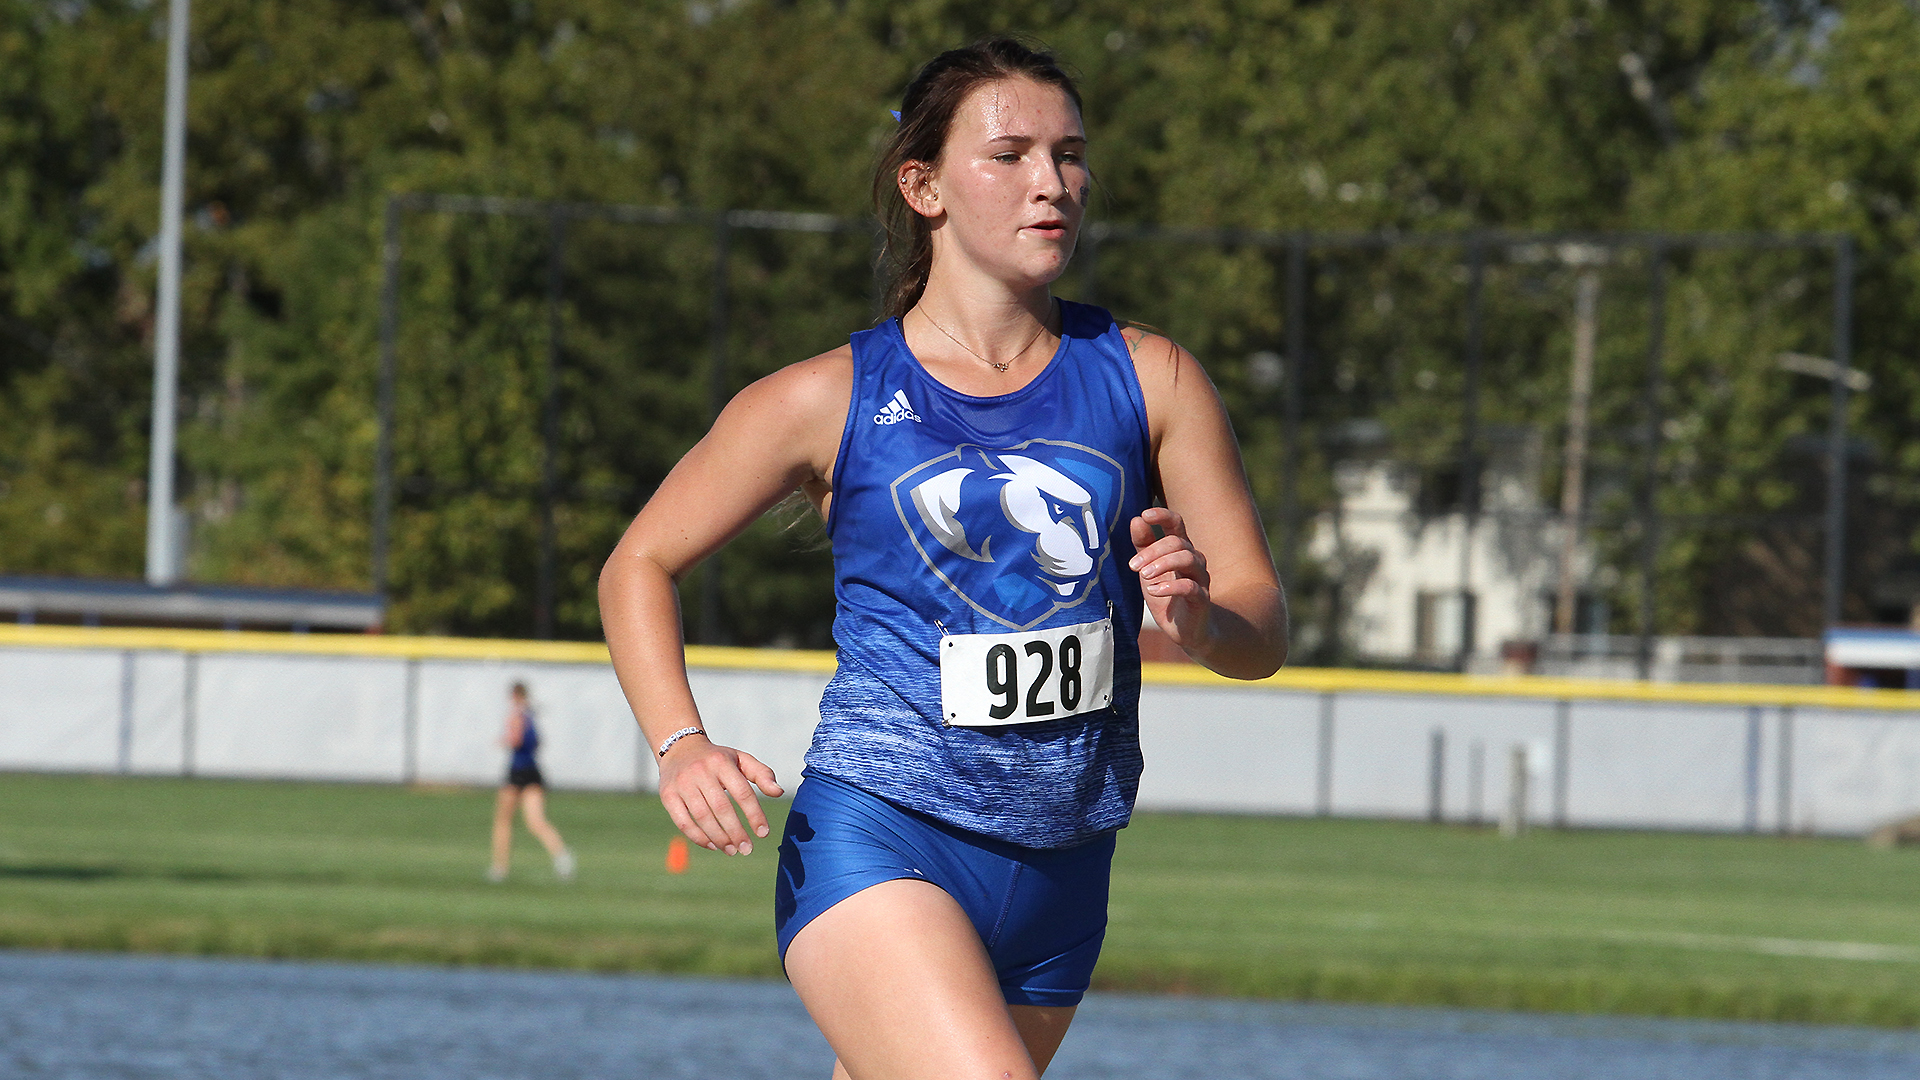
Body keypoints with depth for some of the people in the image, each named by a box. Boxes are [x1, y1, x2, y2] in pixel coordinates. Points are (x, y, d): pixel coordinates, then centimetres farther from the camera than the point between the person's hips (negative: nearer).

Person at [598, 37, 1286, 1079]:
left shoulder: (1149, 380, 6)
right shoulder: (831, 400, -1)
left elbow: (1263, 629, 5)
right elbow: (639, 565, 9)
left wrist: (1198, 621, -19)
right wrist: (680, 747, -8)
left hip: (1060, 875, 4)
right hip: (875, 840, -4)